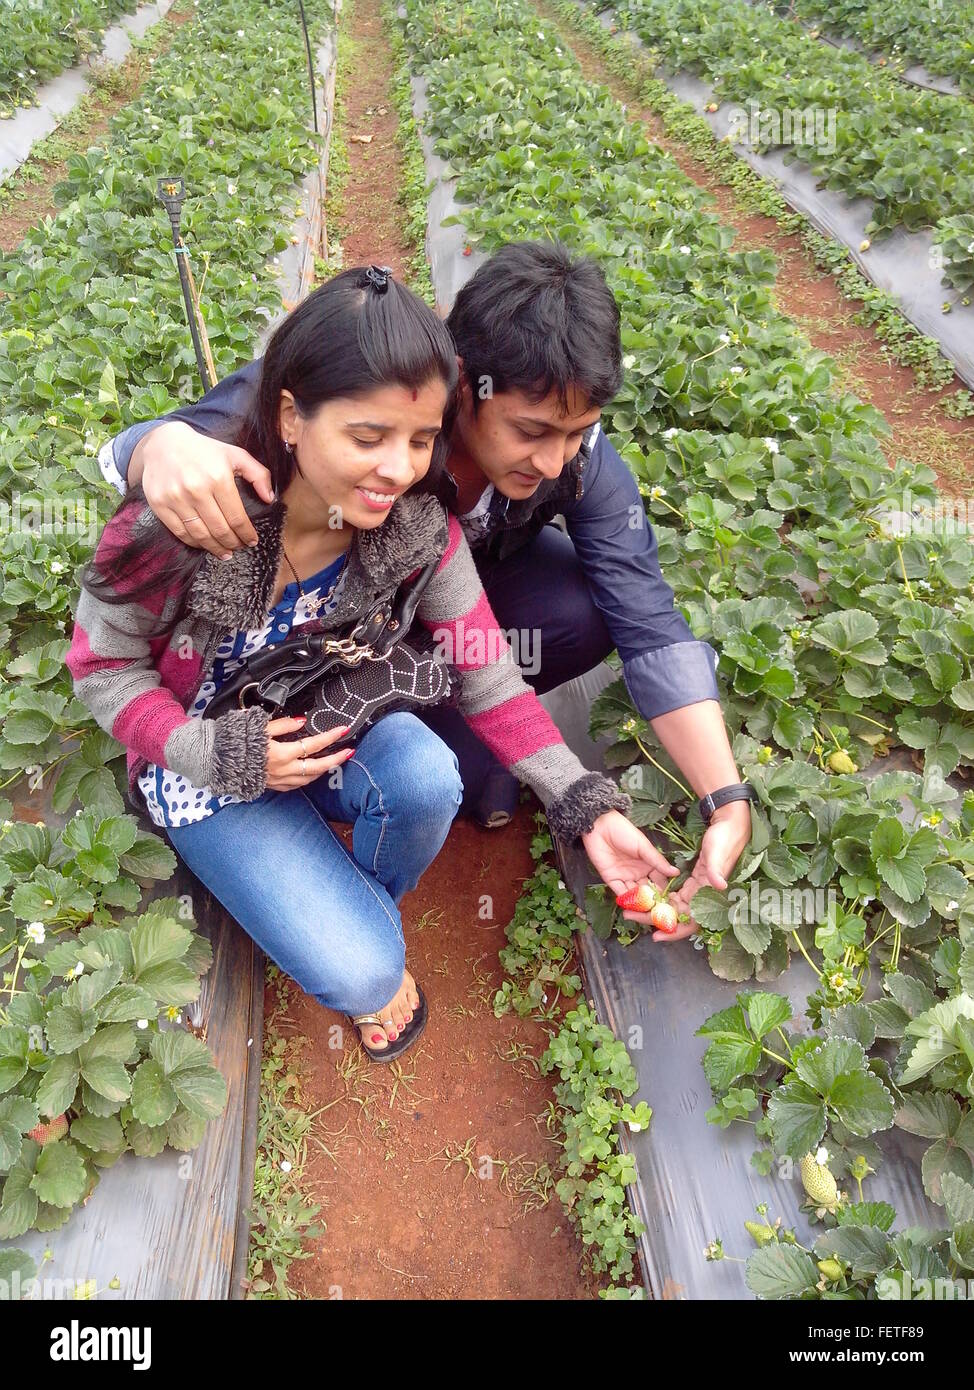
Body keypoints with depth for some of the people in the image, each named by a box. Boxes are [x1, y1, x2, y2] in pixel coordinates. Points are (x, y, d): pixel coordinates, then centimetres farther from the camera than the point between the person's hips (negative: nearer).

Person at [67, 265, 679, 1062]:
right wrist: (229, 755, -27)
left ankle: (371, 910, 2)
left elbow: (490, 681, -13)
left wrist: (588, 808, -21)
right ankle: (369, 950, 19)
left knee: (428, 778, -32)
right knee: (359, 972, -20)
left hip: (333, 719, 3)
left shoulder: (417, 528, -19)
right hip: (205, 754, -3)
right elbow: (104, 667, -14)